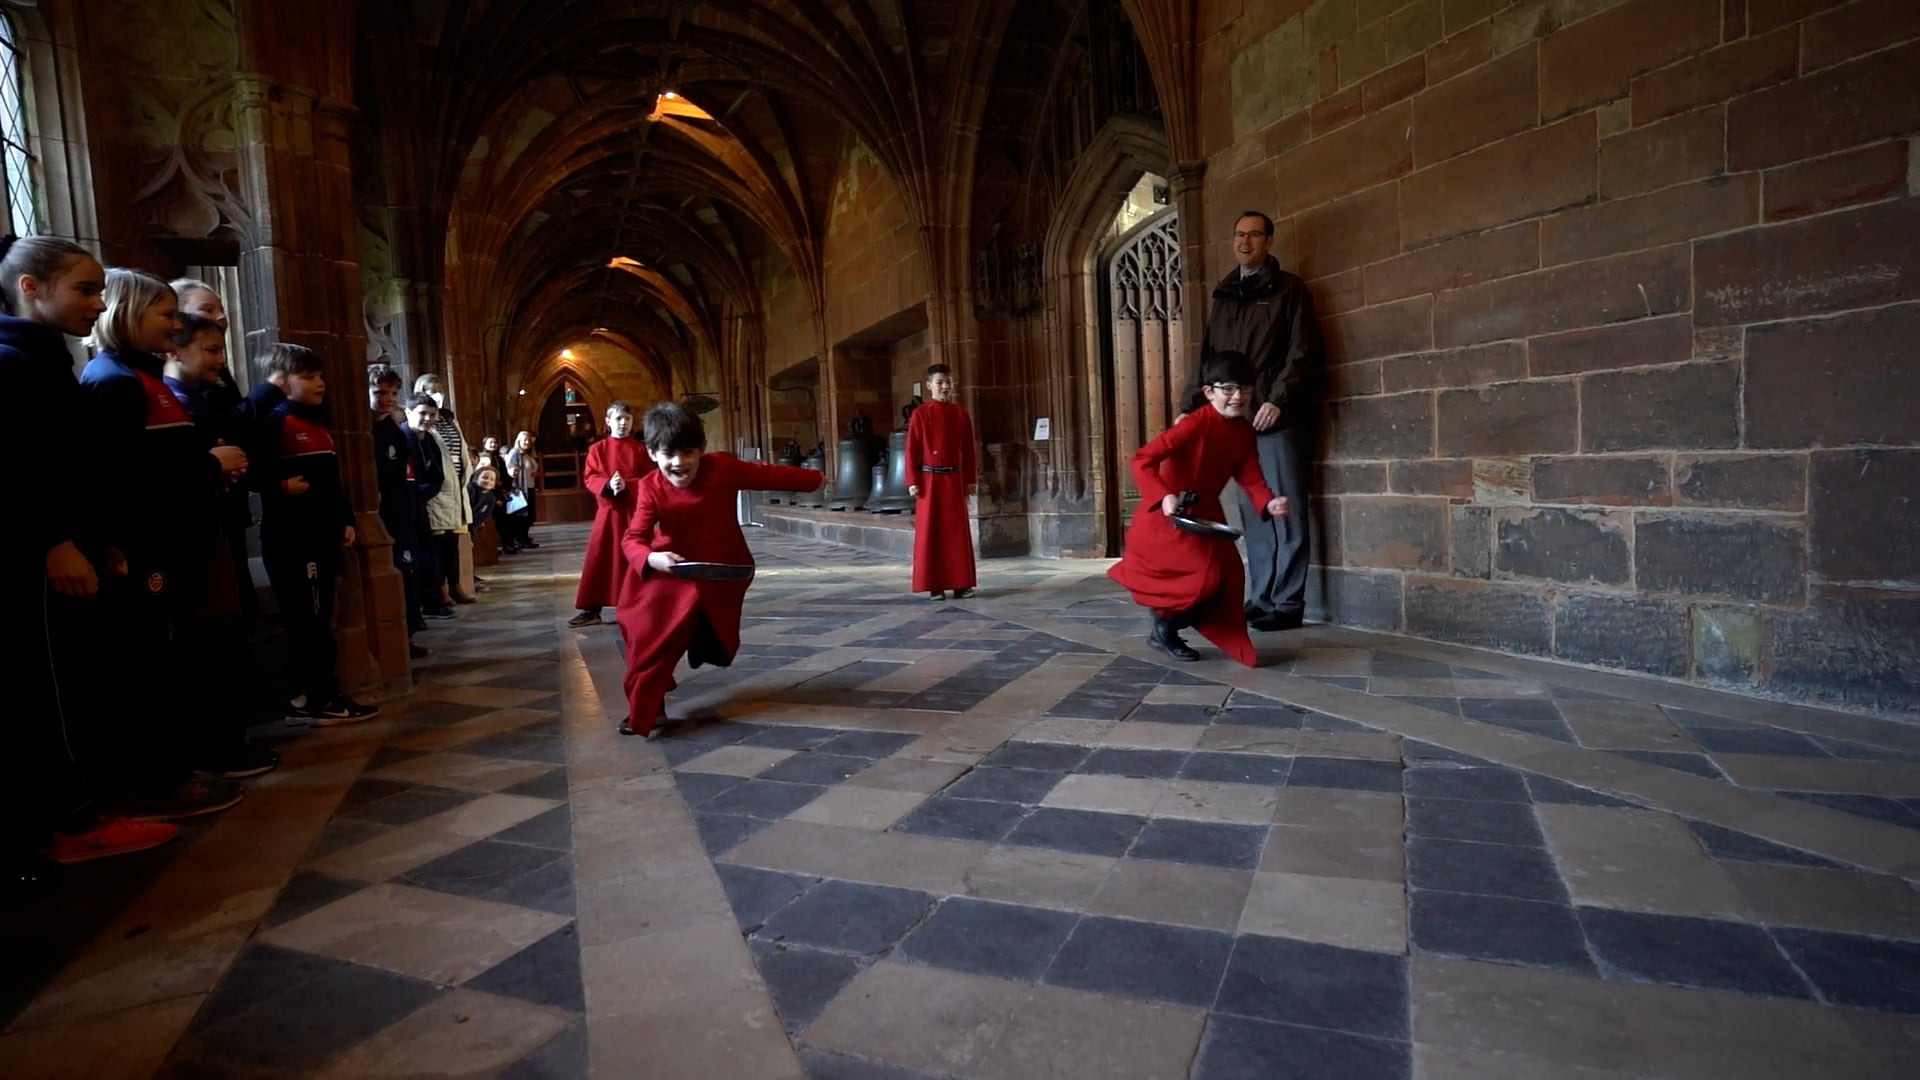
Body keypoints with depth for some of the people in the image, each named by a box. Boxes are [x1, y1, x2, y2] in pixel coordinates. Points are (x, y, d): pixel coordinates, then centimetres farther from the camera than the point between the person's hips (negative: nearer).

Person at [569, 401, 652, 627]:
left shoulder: (640, 449, 1)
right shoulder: (597, 449, 4)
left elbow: (649, 480, -4)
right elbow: (590, 479, -1)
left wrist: (626, 485, -21)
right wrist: (608, 485, -21)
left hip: (634, 511, -1)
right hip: (607, 511, 1)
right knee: (598, 560, 2)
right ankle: (592, 610, 8)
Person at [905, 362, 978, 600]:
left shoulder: (961, 413, 6)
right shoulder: (920, 414, -4)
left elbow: (968, 449, 9)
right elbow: (912, 450, -5)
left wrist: (970, 479, 7)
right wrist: (912, 482, -10)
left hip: (954, 479, 3)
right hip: (929, 479, -3)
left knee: (958, 531, 5)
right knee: (930, 532, 1)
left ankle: (961, 583, 12)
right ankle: (934, 585, 7)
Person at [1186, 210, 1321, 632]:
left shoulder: (1289, 289, 5)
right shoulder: (1223, 296, 20)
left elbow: (1302, 353, -4)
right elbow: (1208, 356, 20)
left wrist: (1278, 400, -17)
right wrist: (1195, 401, 7)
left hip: (1278, 416, -5)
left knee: (1285, 510, -4)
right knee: (1253, 512, 5)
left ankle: (1288, 602, 0)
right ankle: (1260, 598, 10)